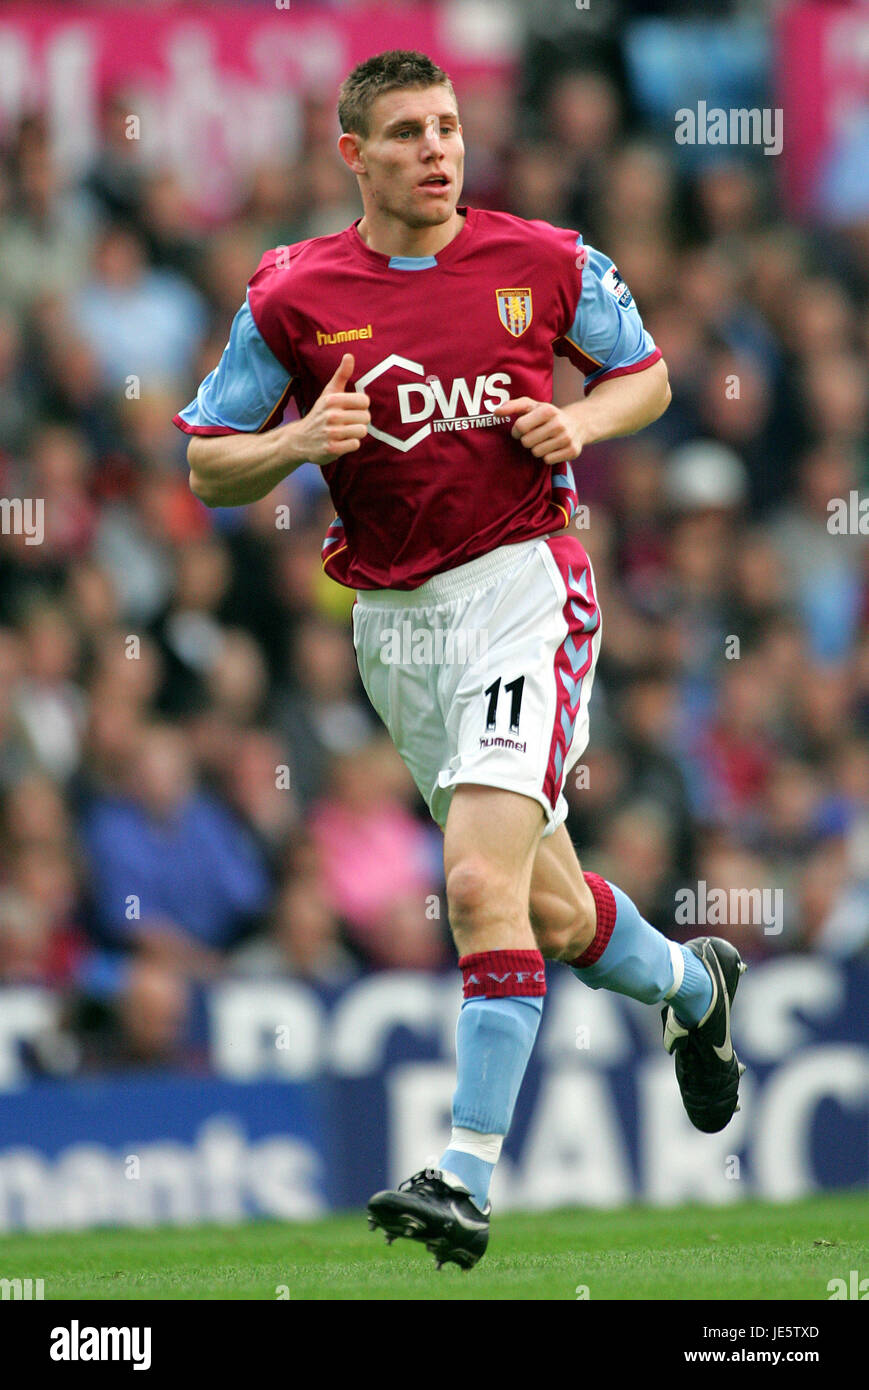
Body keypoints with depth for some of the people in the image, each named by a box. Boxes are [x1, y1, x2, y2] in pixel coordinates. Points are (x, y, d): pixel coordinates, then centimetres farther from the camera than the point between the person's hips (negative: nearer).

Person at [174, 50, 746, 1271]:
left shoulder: (545, 263, 0)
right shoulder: (294, 297, 0)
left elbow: (646, 376, 15)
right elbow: (208, 469, 5)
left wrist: (580, 422, -6)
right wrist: (299, 443, -15)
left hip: (523, 587, -3)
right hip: (394, 619, 3)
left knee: (483, 881, -21)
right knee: (551, 912, 15)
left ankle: (467, 1178, -22)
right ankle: (691, 985, 48)